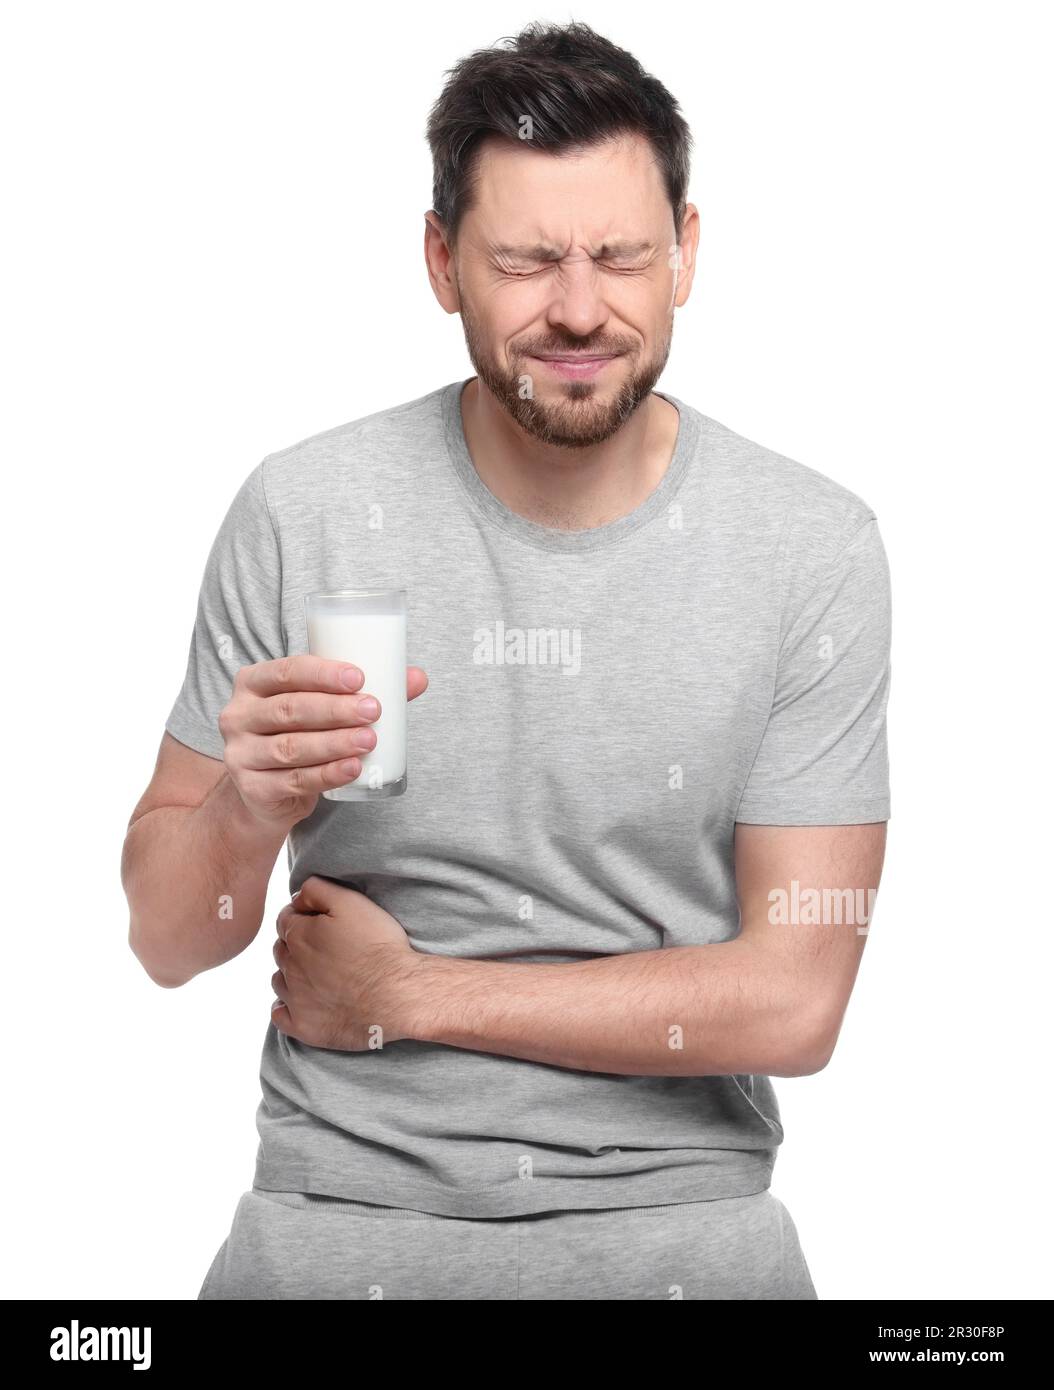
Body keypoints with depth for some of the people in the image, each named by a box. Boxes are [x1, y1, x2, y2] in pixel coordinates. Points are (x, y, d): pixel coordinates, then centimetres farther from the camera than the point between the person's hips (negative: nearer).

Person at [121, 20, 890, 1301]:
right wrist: (248, 809, -21)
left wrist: (412, 992, -8)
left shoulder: (814, 548, -7)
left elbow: (792, 1001, -9)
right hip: (344, 1199, 0)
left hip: (676, 1207, 1)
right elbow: (166, 943, 0)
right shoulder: (299, 513, -6)